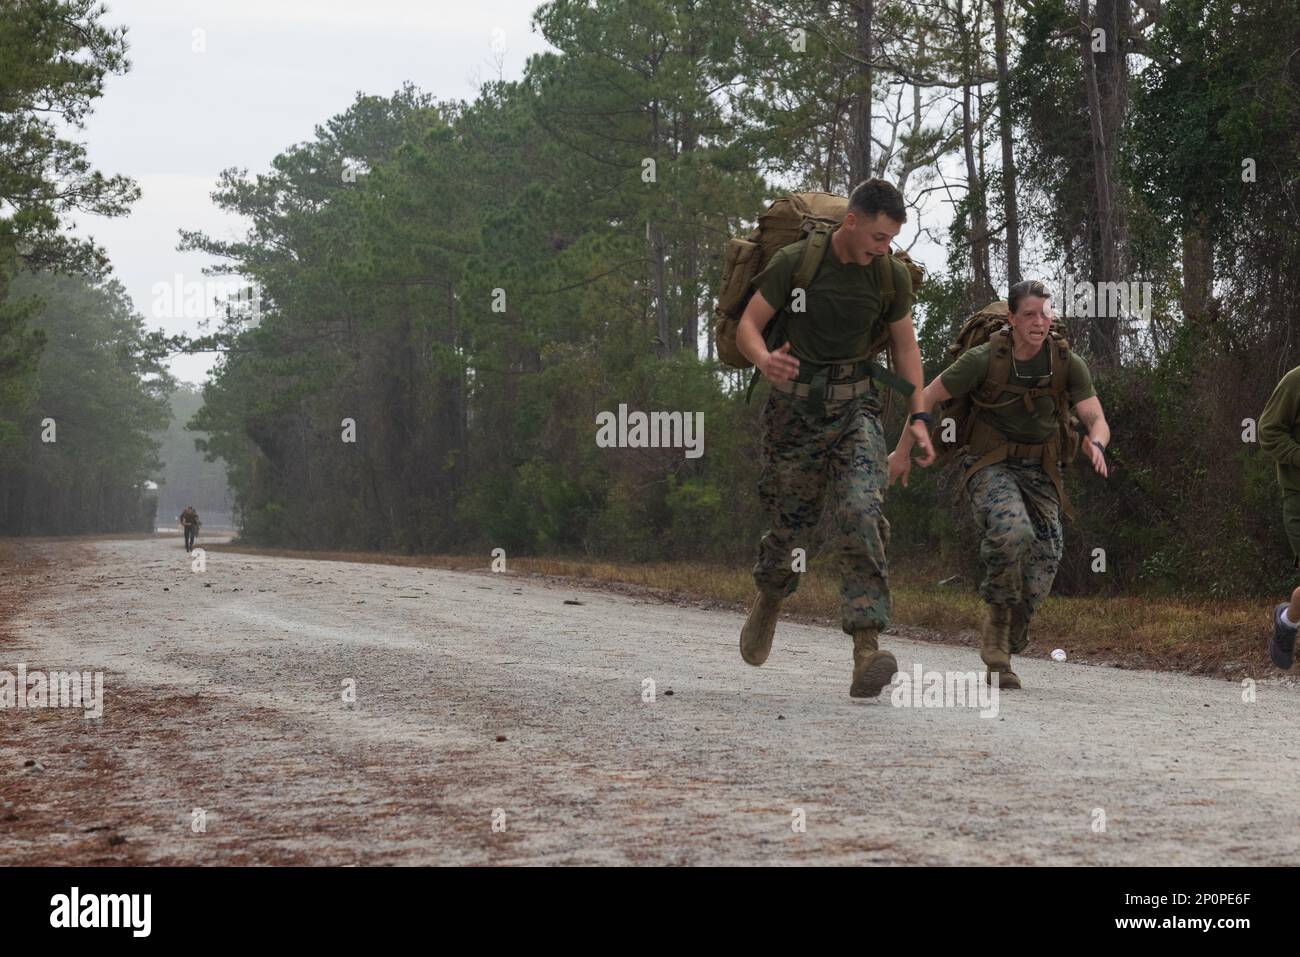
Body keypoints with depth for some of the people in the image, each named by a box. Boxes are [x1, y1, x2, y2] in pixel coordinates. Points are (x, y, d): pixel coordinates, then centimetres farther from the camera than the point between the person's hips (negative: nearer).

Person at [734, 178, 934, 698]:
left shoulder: (893, 274, -4)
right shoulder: (795, 261, -13)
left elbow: (905, 344, 11)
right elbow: (747, 326, -10)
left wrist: (918, 416, 5)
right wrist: (765, 360, -33)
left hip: (856, 405, 1)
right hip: (796, 403, -1)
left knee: (862, 514, -20)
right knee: (790, 524, 8)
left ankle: (867, 650, -27)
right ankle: (768, 601, 44)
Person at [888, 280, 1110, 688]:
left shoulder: (1067, 362, -9)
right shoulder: (983, 359, -16)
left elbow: (1097, 421, -14)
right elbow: (928, 396, -4)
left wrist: (1095, 445, -38)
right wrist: (902, 451, 3)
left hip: (1039, 470, 4)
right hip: (989, 465, -3)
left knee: (1041, 569, -7)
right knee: (1012, 529, -35)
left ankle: (1000, 653, 16)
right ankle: (997, 612, -10)